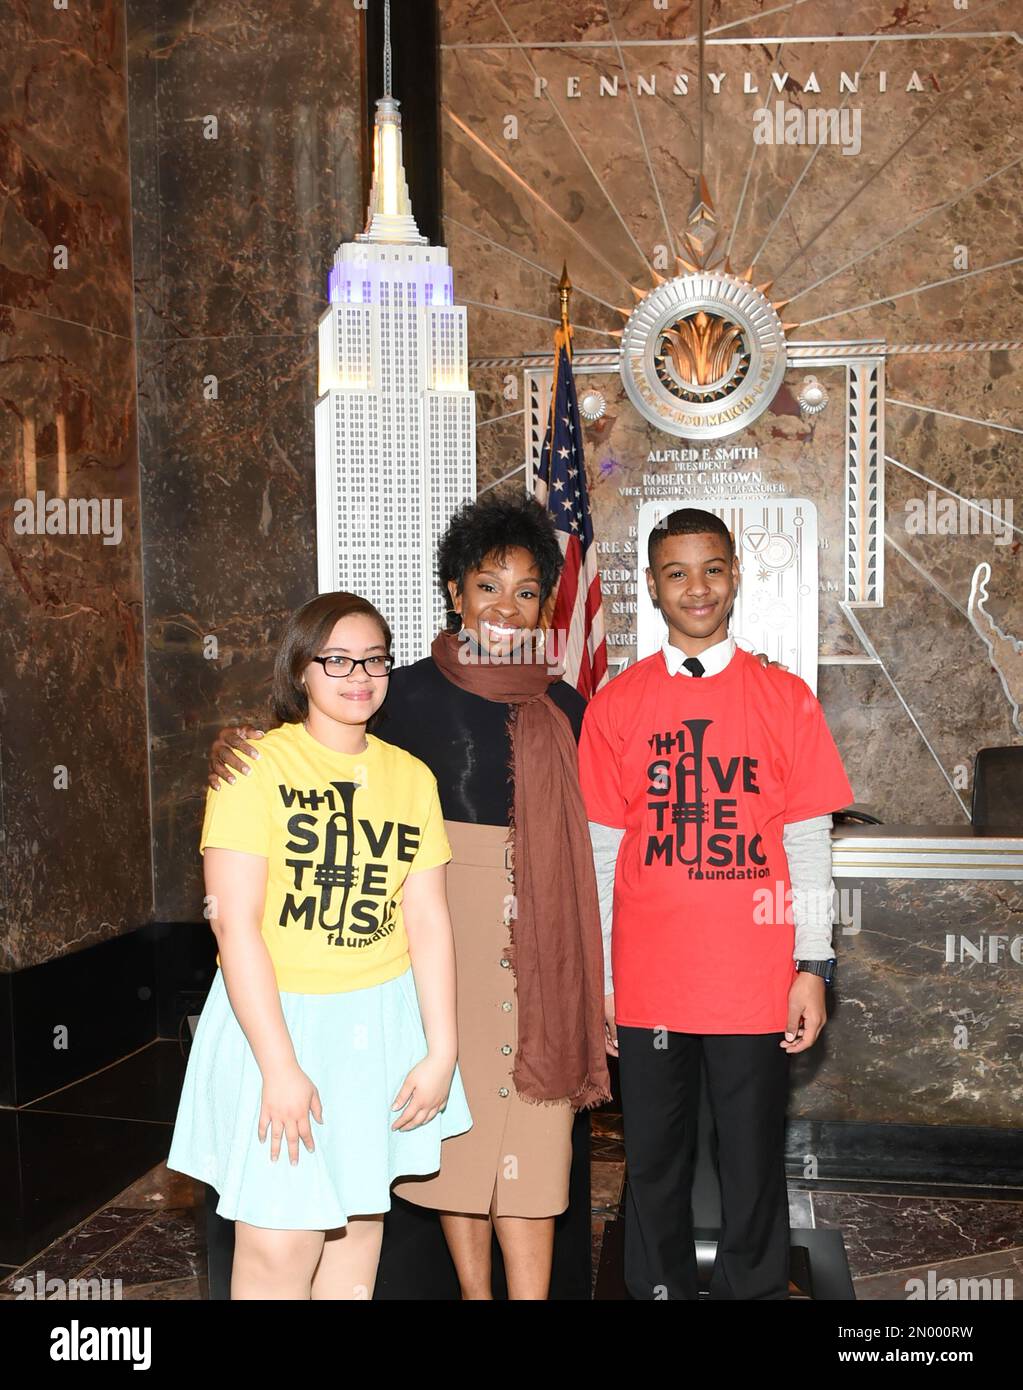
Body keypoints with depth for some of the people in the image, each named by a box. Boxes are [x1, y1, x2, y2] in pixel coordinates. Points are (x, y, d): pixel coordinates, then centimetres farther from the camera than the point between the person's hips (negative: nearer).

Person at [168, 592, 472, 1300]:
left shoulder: (412, 777, 6)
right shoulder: (256, 765, -9)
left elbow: (429, 921, 4)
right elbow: (235, 925, -14)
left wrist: (441, 1052, 0)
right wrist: (280, 1066, -16)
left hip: (383, 1022, 5)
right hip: (277, 1015, -4)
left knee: (359, 1220, 13)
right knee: (279, 1247, -4)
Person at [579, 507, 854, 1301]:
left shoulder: (785, 698, 1)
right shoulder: (616, 706, 2)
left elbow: (809, 840, 1)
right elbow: (601, 853, 4)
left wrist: (813, 966, -3)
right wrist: (596, 979, 3)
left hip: (756, 985, -1)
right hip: (649, 987, 1)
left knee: (755, 1168, 9)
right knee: (655, 1167, 13)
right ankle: (660, 1287, 31)